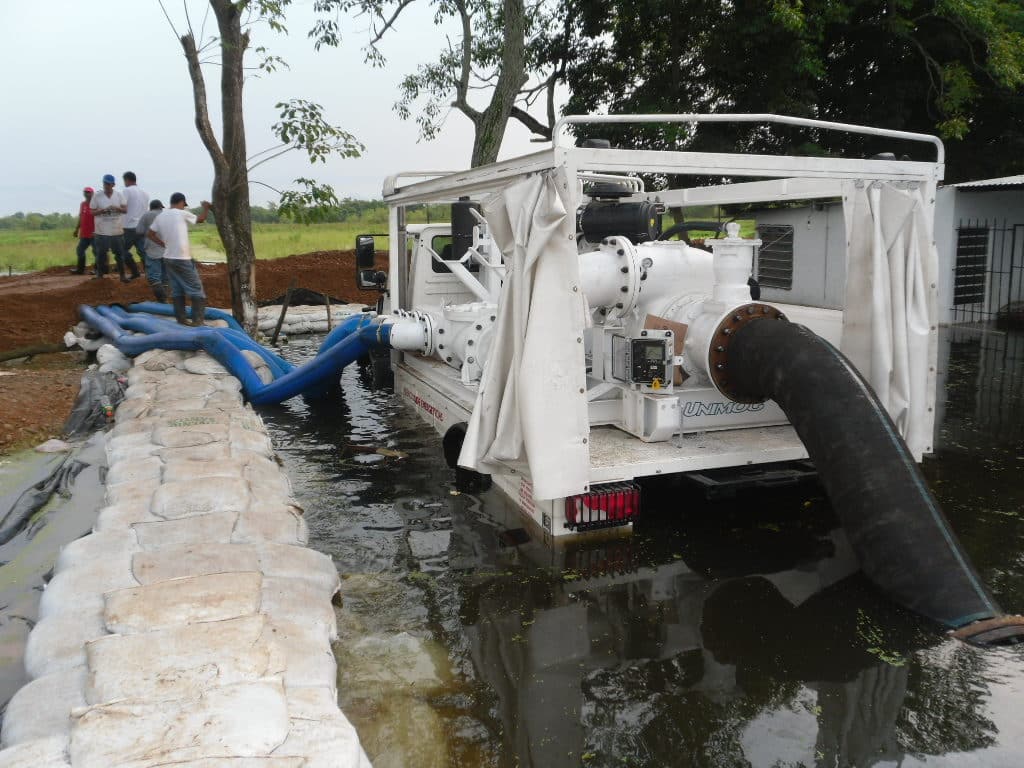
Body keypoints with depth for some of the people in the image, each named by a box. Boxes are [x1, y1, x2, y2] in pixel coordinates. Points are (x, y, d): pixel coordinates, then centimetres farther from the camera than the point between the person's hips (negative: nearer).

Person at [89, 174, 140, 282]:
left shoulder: (119, 195, 3)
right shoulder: (97, 196, -2)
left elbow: (125, 209, -2)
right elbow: (92, 212, -1)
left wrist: (117, 208, -22)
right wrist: (103, 210, -20)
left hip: (117, 231, 2)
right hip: (102, 232, -1)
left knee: (120, 254, 7)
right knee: (101, 254, 2)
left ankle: (122, 275, 16)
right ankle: (100, 275, 13)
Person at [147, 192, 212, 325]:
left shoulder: (160, 217, 8)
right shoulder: (182, 214, -8)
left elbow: (150, 234, 13)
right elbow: (200, 219, 7)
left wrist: (164, 244, 14)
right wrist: (206, 208, 24)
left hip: (168, 258, 7)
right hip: (183, 259, -6)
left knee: (176, 290, 13)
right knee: (196, 289, 1)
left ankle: (181, 319, 13)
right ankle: (198, 320, 0)